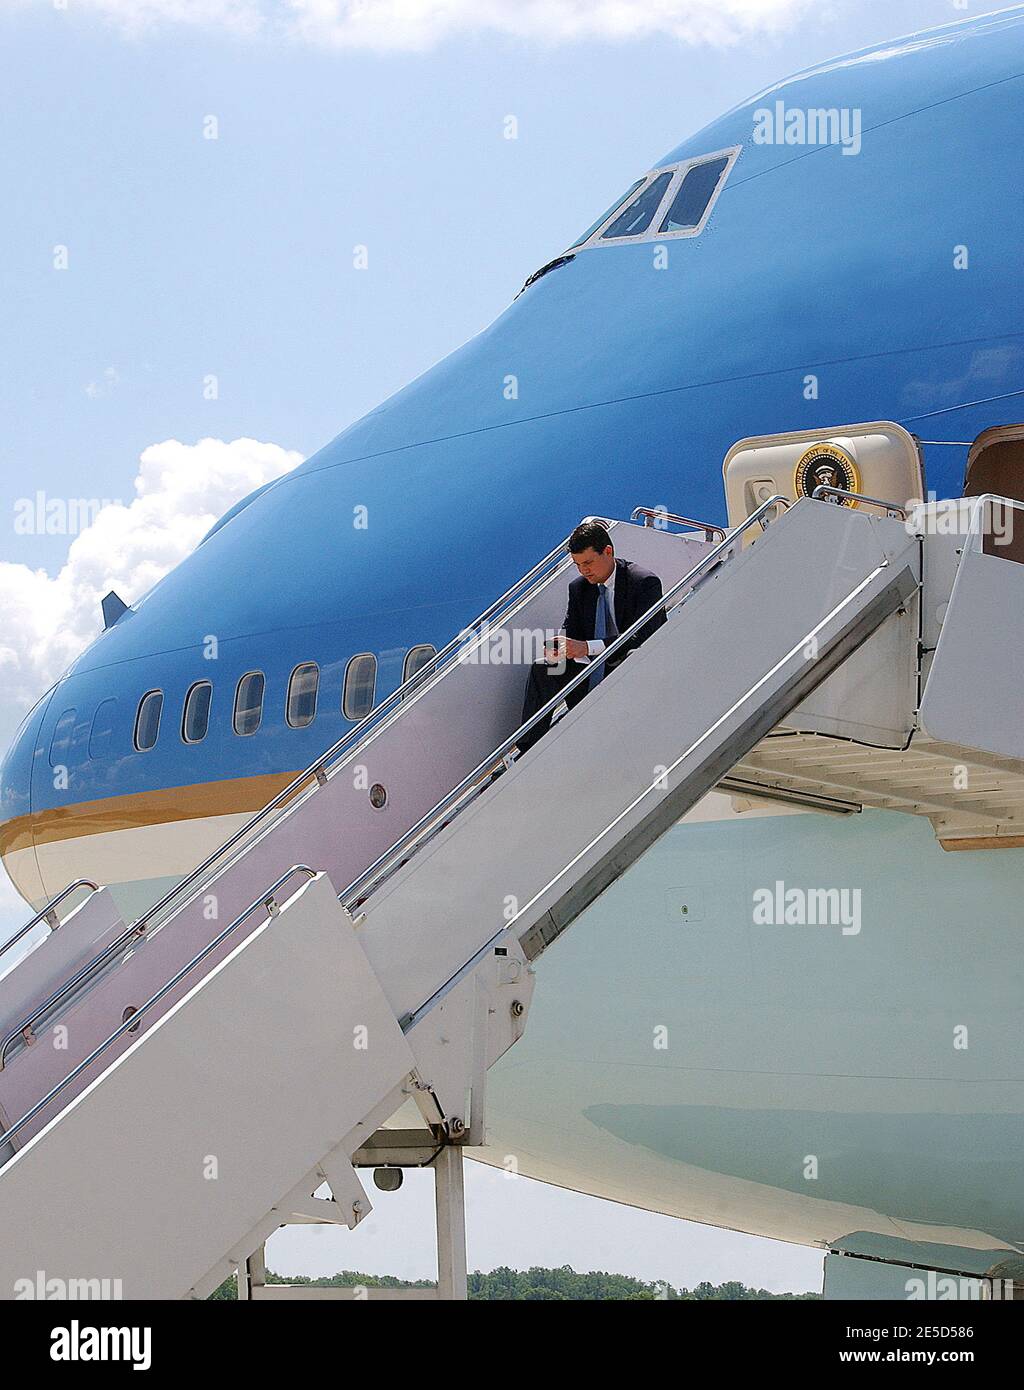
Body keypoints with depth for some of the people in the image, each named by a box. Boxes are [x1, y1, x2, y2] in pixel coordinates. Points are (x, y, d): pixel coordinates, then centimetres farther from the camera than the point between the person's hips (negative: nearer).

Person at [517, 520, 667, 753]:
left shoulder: (645, 583, -13)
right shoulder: (579, 588, 7)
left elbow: (641, 636, -24)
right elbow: (571, 634, 8)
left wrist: (587, 647, -33)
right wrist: (557, 651, -19)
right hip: (594, 674, 6)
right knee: (541, 669, -13)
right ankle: (528, 754, -18)